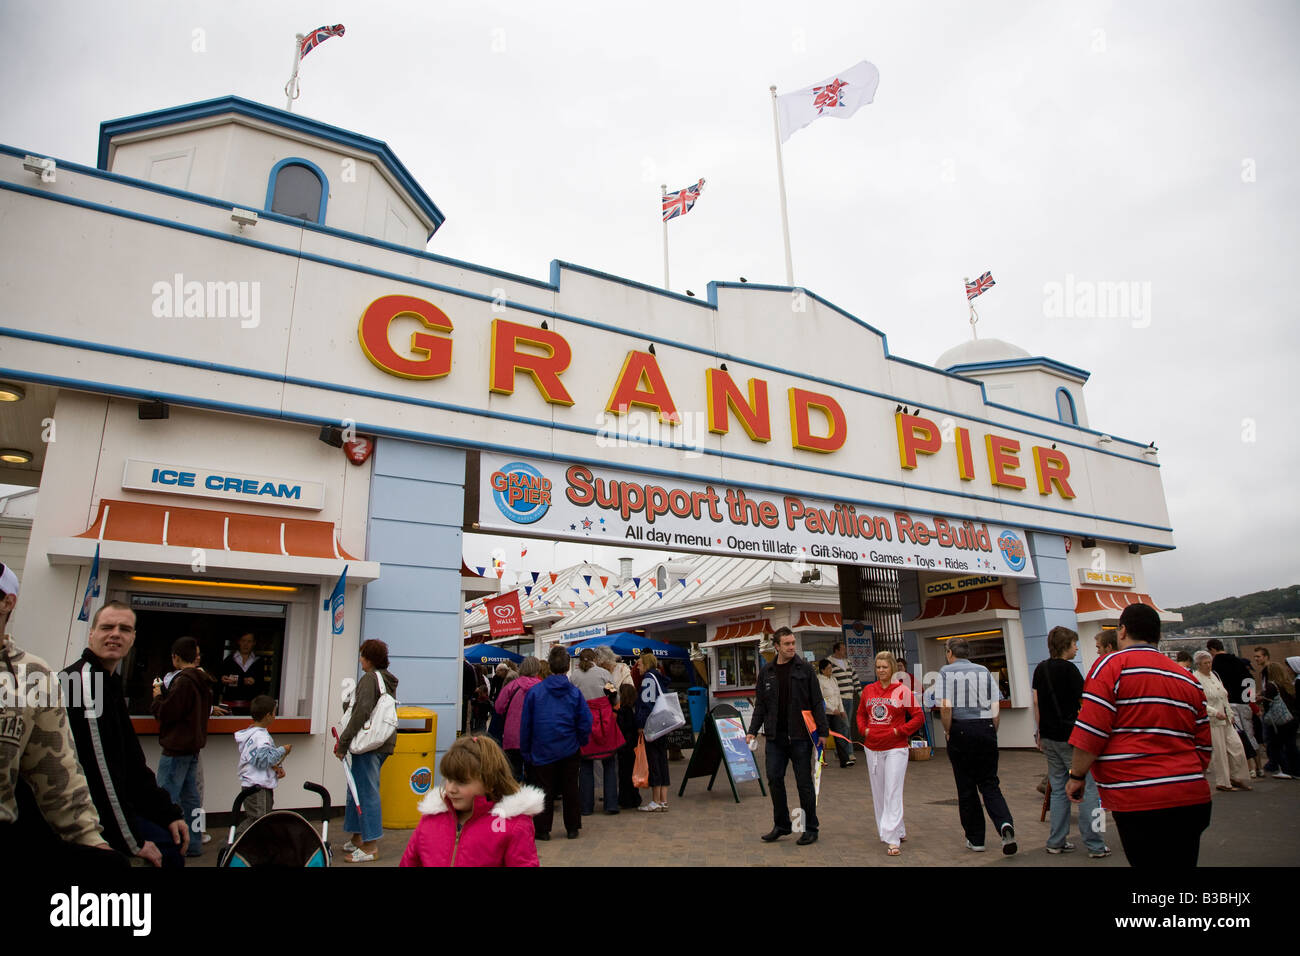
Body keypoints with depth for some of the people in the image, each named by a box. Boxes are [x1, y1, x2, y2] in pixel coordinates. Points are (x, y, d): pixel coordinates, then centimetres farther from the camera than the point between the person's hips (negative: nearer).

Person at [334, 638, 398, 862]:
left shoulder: (369, 678, -12)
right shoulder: (388, 680, 16)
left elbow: (362, 712, -21)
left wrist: (343, 742, -17)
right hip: (384, 743, 10)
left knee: (367, 791, -4)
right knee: (358, 789, 20)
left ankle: (370, 847, 0)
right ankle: (357, 837, 29)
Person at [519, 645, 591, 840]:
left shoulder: (534, 692, -8)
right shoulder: (575, 692, -5)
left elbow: (525, 724, -2)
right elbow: (586, 723, -5)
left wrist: (526, 750, 7)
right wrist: (580, 742, 12)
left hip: (543, 751, -1)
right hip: (569, 751, 1)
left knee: (545, 790, 9)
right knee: (570, 789, 13)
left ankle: (542, 829, 14)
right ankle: (572, 828, 21)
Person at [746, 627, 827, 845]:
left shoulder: (805, 669, -2)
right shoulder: (766, 672, 7)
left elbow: (817, 702, -2)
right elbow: (760, 705, 11)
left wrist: (823, 731, -8)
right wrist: (753, 731, 2)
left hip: (799, 737, -3)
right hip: (775, 737, 3)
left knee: (804, 783, 5)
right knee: (775, 780, 6)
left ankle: (810, 829, 18)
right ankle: (782, 825, 22)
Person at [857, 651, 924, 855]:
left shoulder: (902, 690, -5)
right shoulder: (868, 690, 7)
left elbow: (919, 716, -3)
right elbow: (860, 713, 20)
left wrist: (899, 731, -9)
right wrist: (864, 730, 4)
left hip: (895, 748, -5)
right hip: (872, 749, 5)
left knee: (893, 794, -9)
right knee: (878, 794, 11)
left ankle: (892, 840, -7)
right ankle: (899, 831, 26)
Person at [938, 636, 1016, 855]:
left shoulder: (946, 672, -2)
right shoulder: (984, 671, 10)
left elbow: (945, 707, -13)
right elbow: (996, 707, 5)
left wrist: (948, 732, -1)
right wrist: (992, 733, 12)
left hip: (961, 730, -3)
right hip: (986, 729, 3)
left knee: (966, 787, 7)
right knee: (989, 783, 9)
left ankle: (975, 839, 14)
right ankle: (1005, 823, -16)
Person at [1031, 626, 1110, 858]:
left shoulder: (1041, 669, 8)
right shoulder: (1069, 669, -13)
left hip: (1049, 737, 7)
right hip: (1070, 736, -7)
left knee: (1058, 789, 12)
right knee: (1088, 787, 1)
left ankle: (1056, 842, 14)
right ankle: (1095, 845, 2)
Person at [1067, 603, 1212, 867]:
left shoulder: (1112, 666, -6)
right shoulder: (1189, 680, 13)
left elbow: (1090, 732, -13)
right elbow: (1204, 747, 17)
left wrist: (1077, 777, -2)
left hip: (1139, 803, -6)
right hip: (1192, 798, 6)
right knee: (1182, 862, 16)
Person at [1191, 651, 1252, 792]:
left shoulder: (1213, 674, 14)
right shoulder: (1195, 678, -13)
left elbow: (1223, 695, 22)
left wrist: (1230, 713, 16)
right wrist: (1215, 713, -22)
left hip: (1225, 720, 8)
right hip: (1211, 722, -8)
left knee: (1237, 747, 6)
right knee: (1218, 752, -2)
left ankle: (1236, 778, 21)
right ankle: (1222, 782, 9)